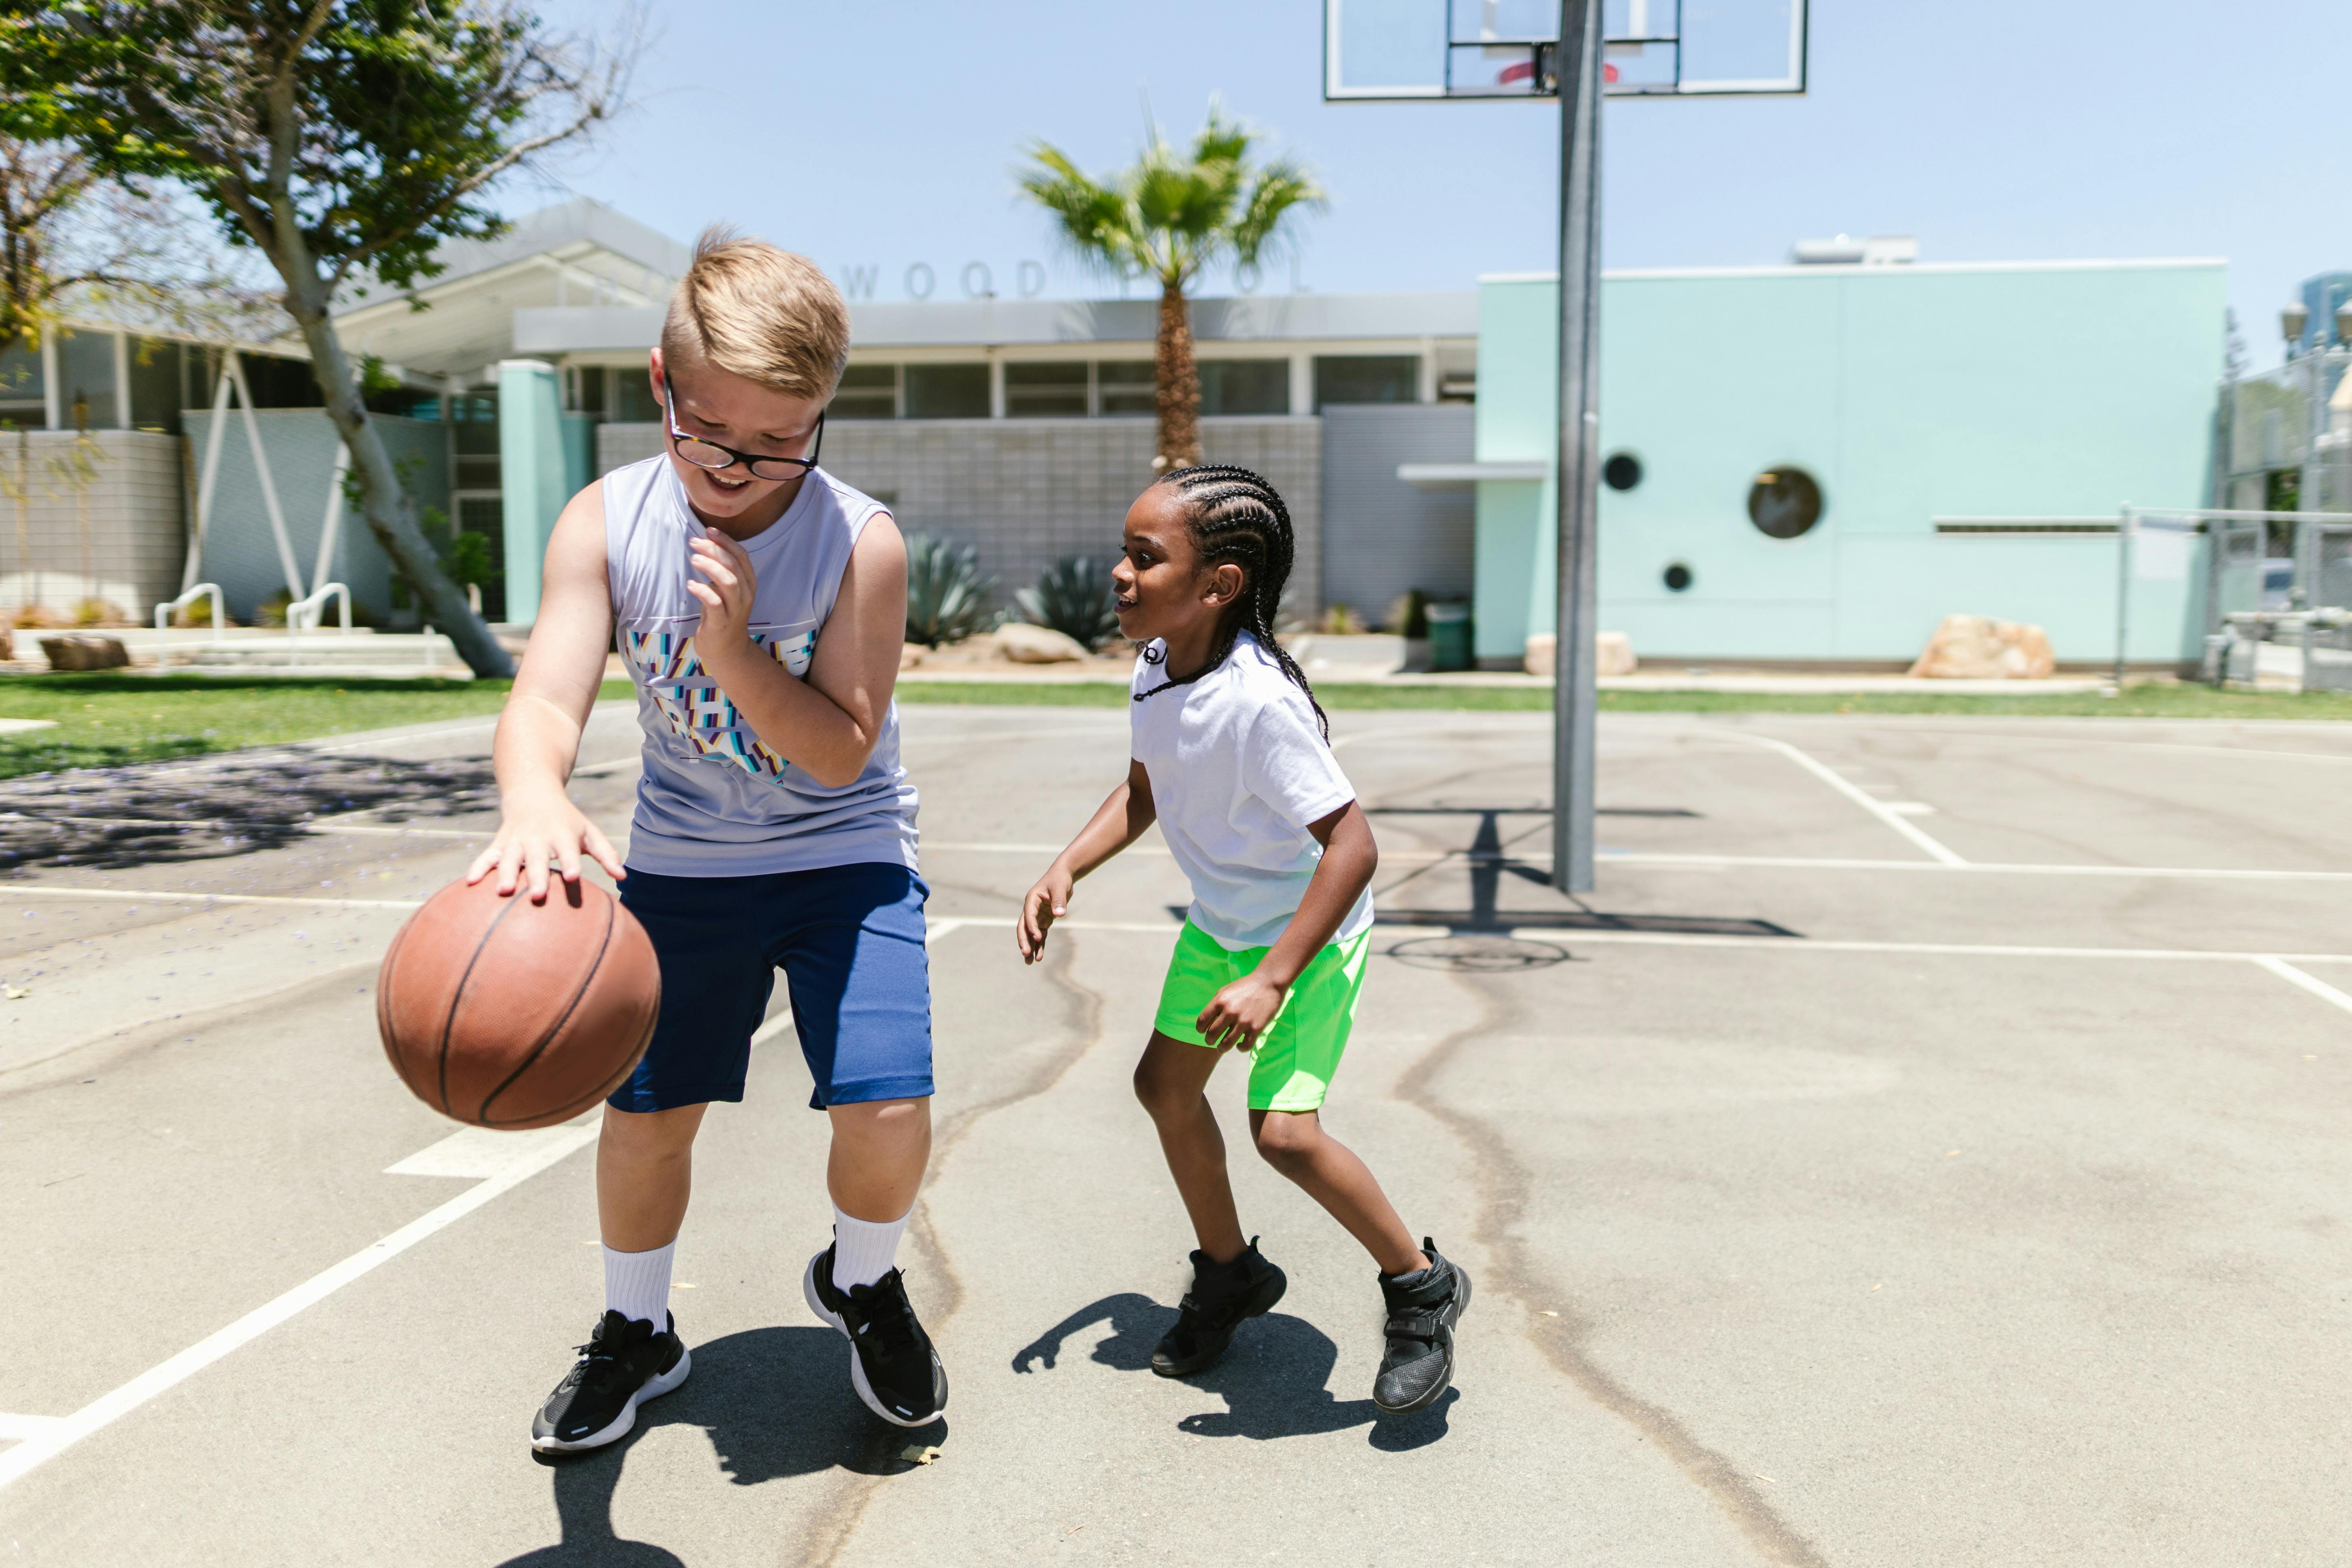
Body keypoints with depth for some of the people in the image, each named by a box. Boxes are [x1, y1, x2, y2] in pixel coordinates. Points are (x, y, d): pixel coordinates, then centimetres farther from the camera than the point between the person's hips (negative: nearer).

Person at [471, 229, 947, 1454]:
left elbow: (839, 754, -19)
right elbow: (548, 697, -24)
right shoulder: (607, 522, -13)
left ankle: (861, 1284, 20)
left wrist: (734, 648, -34)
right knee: (645, 1109, 6)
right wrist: (533, 797, -46)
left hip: (842, 856, -2)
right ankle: (637, 1332, 34)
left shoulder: (861, 542, -19)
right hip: (681, 860, 2)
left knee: (887, 1108, -14)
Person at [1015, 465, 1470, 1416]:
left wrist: (1272, 978, -33)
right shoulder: (1156, 668, -8)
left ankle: (1420, 1286, 10)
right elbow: (1144, 791, 10)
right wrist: (1066, 870, -3)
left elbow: (1351, 846, -32)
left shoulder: (1258, 700, -33)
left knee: (1284, 1130, -17)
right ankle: (1230, 1274, 37)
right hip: (1219, 922, 9)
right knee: (1166, 1085, 15)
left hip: (1310, 930, -9)